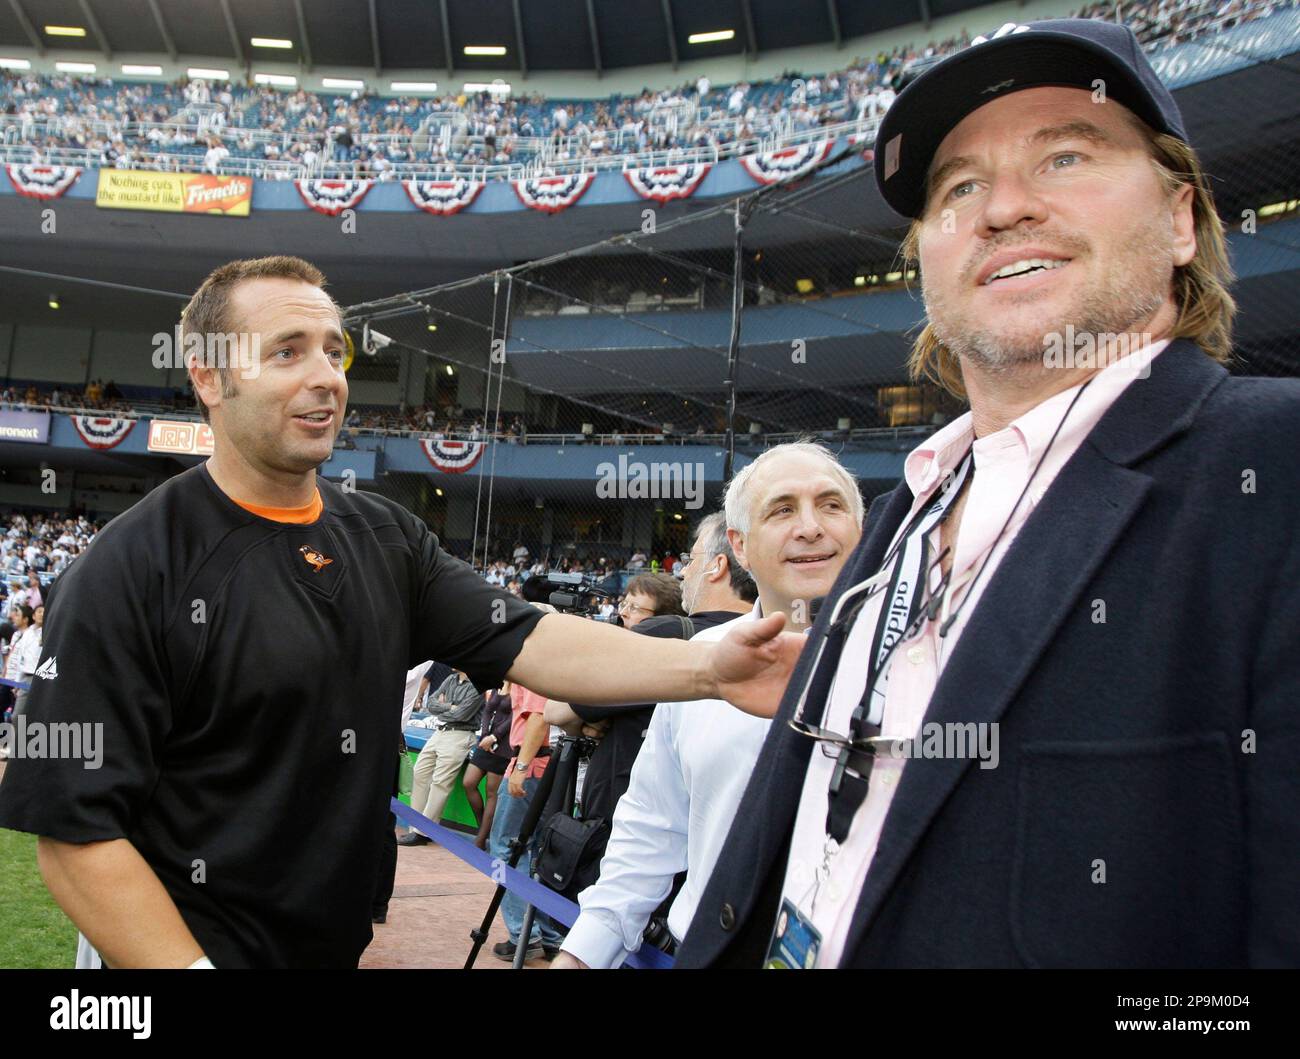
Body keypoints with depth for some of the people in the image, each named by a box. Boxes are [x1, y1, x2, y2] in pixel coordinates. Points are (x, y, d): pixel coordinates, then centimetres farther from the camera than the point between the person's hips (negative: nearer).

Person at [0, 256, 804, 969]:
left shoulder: (387, 538, 1)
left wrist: (703, 668, -24)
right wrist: (190, 966, -22)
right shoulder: (129, 572, -16)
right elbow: (75, 828, -17)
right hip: (190, 949, -6)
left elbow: (523, 641, -10)